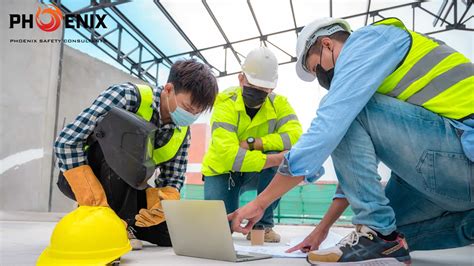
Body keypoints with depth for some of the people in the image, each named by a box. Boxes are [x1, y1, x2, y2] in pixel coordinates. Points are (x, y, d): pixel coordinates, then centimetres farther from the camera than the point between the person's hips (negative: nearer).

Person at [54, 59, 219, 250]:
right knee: (125, 129, -33)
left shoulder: (182, 132, -7)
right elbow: (67, 142, -29)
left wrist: (164, 201, -27)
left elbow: (172, 179, -3)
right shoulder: (128, 96, -26)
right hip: (85, 178, -5)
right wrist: (95, 202, -33)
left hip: (126, 187, 5)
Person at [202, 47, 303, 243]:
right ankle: (231, 218, 23)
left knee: (283, 155, -29)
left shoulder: (279, 104, -12)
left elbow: (296, 137, -29)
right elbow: (228, 155, -35)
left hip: (257, 171, 2)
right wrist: (275, 159, -40)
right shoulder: (225, 104, -22)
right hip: (222, 170, -2)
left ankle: (262, 223, -10)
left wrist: (253, 143, -33)